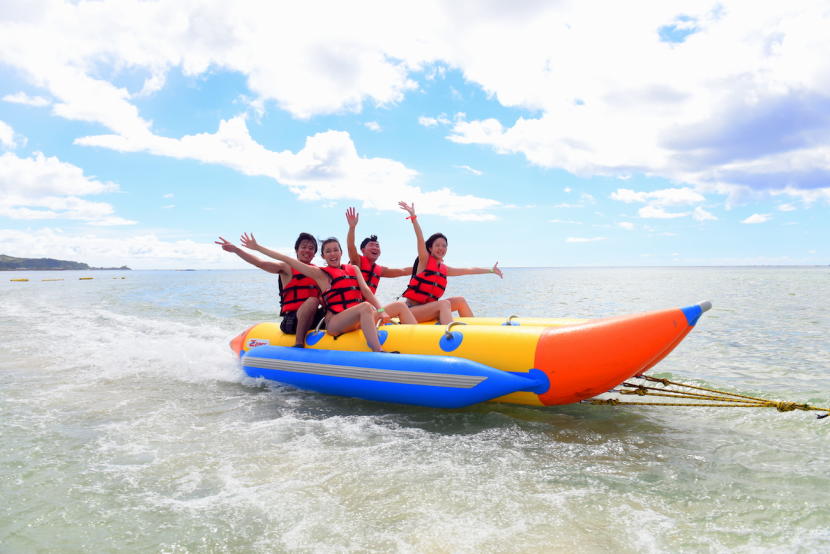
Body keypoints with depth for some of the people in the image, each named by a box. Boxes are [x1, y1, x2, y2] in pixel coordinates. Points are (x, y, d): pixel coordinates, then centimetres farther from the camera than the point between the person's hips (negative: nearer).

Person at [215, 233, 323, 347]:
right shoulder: (287, 268, 4)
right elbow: (261, 263, -9)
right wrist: (235, 249, -17)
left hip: (313, 318, 4)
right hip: (291, 318, -4)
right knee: (312, 301, -34)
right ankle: (298, 343, -38)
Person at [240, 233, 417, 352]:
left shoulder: (353, 269, 20)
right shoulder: (320, 273, 7)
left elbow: (365, 290, 8)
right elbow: (287, 259, 4)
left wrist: (380, 311, -8)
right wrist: (257, 247, 2)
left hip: (359, 320, 6)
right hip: (335, 323, -6)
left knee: (400, 305, -2)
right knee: (365, 307, -36)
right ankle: (378, 353, -51)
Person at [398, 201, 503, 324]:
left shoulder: (444, 269, 13)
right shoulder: (424, 260, -3)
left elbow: (468, 270, 19)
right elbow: (420, 239, -17)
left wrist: (491, 270, 22)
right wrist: (413, 216, -28)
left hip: (428, 309, 7)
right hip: (412, 310, -7)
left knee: (460, 300, -2)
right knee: (444, 303, -28)